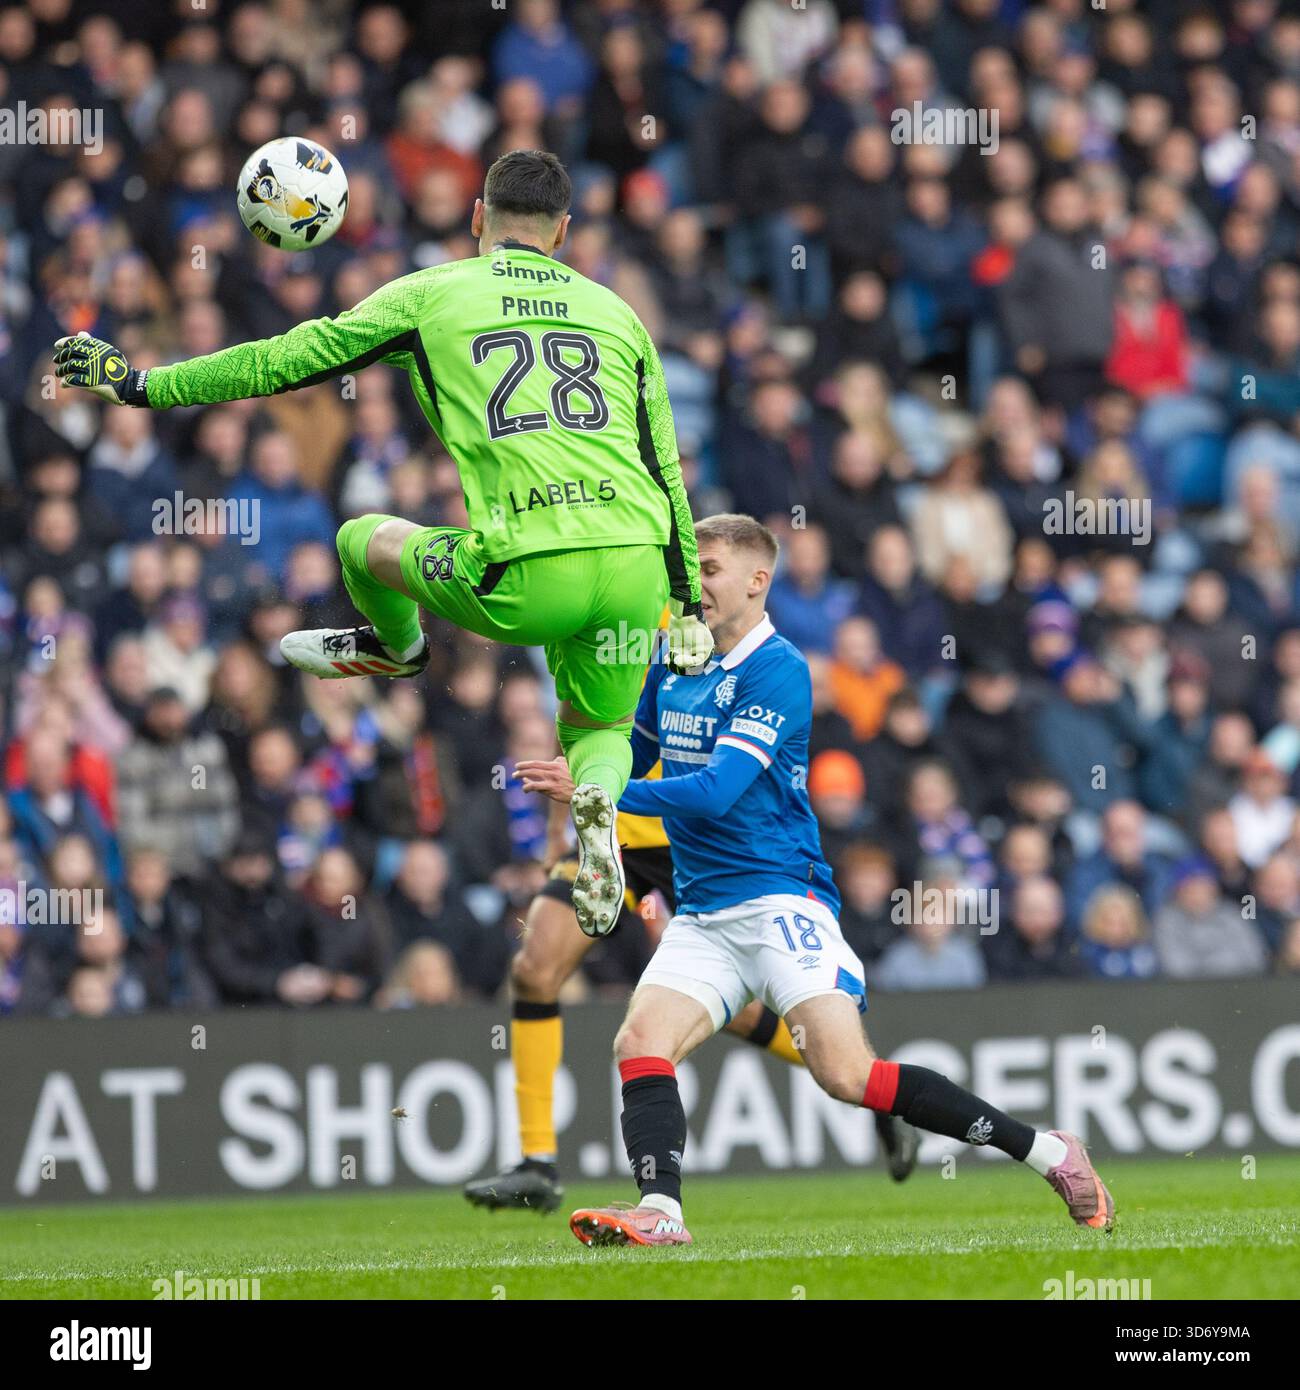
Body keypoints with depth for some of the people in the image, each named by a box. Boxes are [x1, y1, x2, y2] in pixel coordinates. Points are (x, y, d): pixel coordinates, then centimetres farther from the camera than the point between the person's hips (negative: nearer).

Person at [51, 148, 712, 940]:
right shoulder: (616, 312, 21)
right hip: (637, 562, 3)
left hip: (529, 576, -3)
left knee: (364, 541, 23)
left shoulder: (431, 295, 11)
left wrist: (141, 385, 24)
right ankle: (598, 799, -8)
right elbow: (668, 473, 22)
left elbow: (286, 362, 14)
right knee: (600, 733, 26)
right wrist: (689, 602, 30)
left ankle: (398, 645, 52)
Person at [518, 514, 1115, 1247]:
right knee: (641, 1041, -18)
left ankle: (1048, 1153, -8)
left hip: (780, 900, -7)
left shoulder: (778, 670, -11)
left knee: (847, 1073, -18)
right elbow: (636, 754, 31)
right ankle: (660, 1211, -28)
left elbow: (716, 791, -21)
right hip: (702, 916, 7)